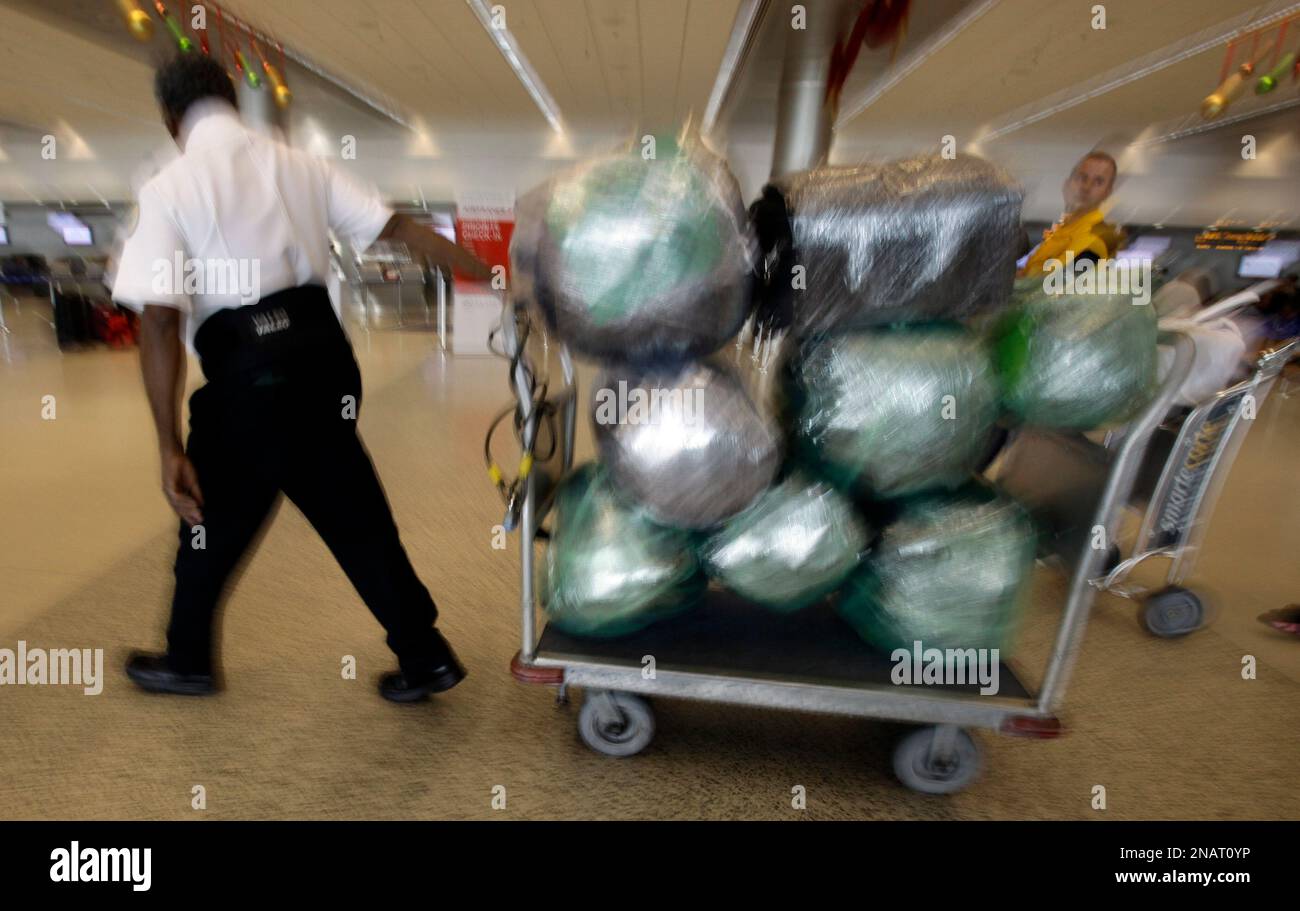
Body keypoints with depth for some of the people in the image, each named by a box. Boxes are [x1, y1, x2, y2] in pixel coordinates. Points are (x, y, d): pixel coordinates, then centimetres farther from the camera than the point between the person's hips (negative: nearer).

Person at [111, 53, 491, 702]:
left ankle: (187, 662, 41)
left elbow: (160, 323, -9)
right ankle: (424, 655, 22)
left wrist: (169, 446, -9)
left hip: (246, 371, -3)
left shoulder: (169, 189, 0)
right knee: (354, 515, 14)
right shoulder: (298, 166, 11)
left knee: (216, 521, 18)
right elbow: (403, 230, 5)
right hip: (322, 353, 4)